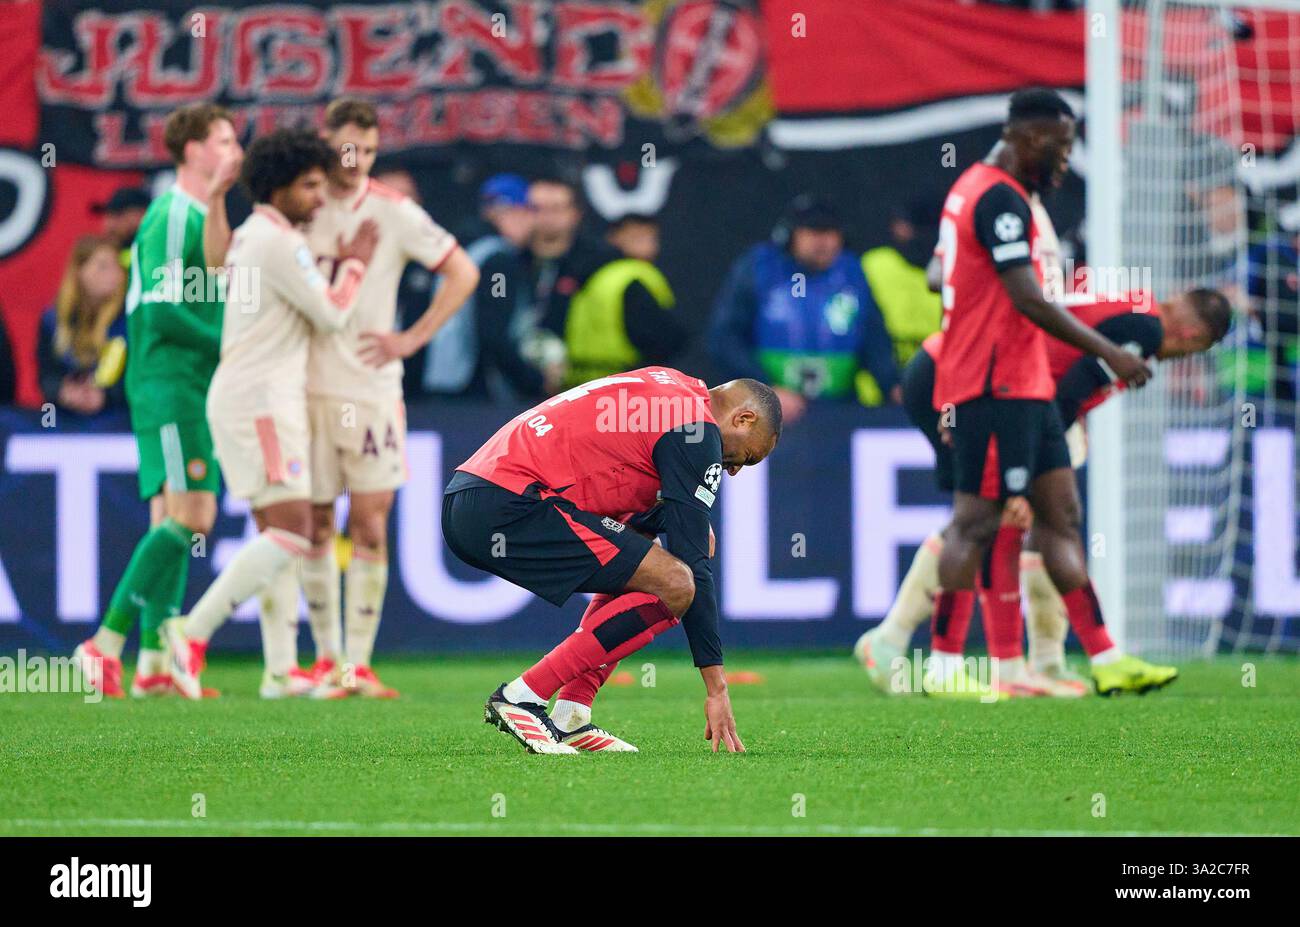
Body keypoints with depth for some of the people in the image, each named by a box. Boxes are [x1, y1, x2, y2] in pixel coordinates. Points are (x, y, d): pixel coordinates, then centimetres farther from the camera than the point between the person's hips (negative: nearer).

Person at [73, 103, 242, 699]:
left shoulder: (199, 216, 19)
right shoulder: (171, 217, -11)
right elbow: (163, 311, -19)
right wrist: (229, 343, -15)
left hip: (191, 391, 10)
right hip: (169, 386, -10)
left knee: (174, 522, 5)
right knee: (186, 519, -16)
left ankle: (154, 662, 1)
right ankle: (106, 643, -17)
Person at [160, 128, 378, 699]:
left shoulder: (252, 235, 17)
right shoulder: (277, 241, -13)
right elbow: (331, 315, -10)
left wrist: (336, 263, 18)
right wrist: (355, 264, 5)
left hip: (259, 400, 11)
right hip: (260, 400, -11)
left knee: (277, 534, 9)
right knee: (291, 532, -16)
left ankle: (280, 669, 5)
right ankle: (193, 633, -18)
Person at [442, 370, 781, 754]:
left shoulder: (670, 387, 24)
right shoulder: (697, 431, -4)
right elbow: (693, 566, -8)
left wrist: (692, 521, 13)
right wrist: (717, 687, -6)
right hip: (510, 507, -10)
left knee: (636, 563, 24)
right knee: (673, 585, -12)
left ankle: (570, 718, 14)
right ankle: (521, 697, -11)